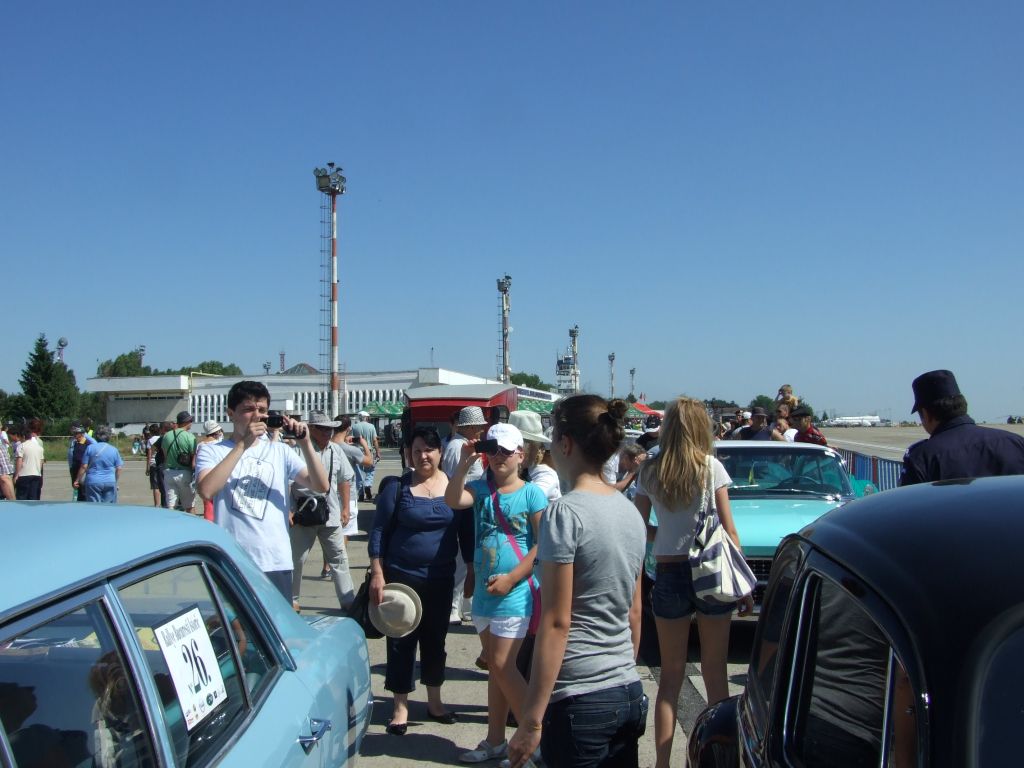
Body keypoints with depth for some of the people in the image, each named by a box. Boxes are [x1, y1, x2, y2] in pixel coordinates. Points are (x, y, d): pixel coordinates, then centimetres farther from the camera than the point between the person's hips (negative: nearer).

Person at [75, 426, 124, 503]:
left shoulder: (90, 448, 0)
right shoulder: (114, 449, 5)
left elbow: (84, 466, -2)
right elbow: (118, 468, 6)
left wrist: (77, 480, 8)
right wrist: (115, 481, 20)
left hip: (93, 482, -1)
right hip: (110, 482, 1)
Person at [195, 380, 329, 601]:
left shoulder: (280, 451, 9)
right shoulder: (211, 450, 2)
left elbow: (320, 486, 0)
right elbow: (206, 490, -17)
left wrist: (305, 443, -12)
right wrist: (242, 444, -18)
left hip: (276, 561, 2)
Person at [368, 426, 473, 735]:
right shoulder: (397, 487, -5)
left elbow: (466, 532, 7)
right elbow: (379, 531, -3)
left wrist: (472, 571, 4)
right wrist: (377, 574, -8)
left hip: (441, 578, 2)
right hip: (401, 576, -2)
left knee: (436, 639, 14)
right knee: (401, 641, 4)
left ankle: (434, 701, 30)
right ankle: (400, 707, 19)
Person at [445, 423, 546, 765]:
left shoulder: (532, 493, -9)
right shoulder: (481, 488, 4)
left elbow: (543, 545, -12)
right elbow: (452, 500, -16)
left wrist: (512, 578, -16)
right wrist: (464, 464, -24)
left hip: (515, 592, -6)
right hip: (484, 590, 6)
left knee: (502, 666, -7)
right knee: (495, 667, 15)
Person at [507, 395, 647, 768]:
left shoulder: (565, 512, -15)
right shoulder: (630, 511, 7)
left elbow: (556, 622, -17)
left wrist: (531, 720, -13)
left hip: (580, 700, -7)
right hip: (630, 694, 8)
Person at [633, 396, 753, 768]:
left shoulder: (650, 472, -2)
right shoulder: (711, 467, -6)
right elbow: (728, 531, -5)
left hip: (668, 574, 1)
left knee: (671, 674, 12)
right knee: (715, 671, 13)